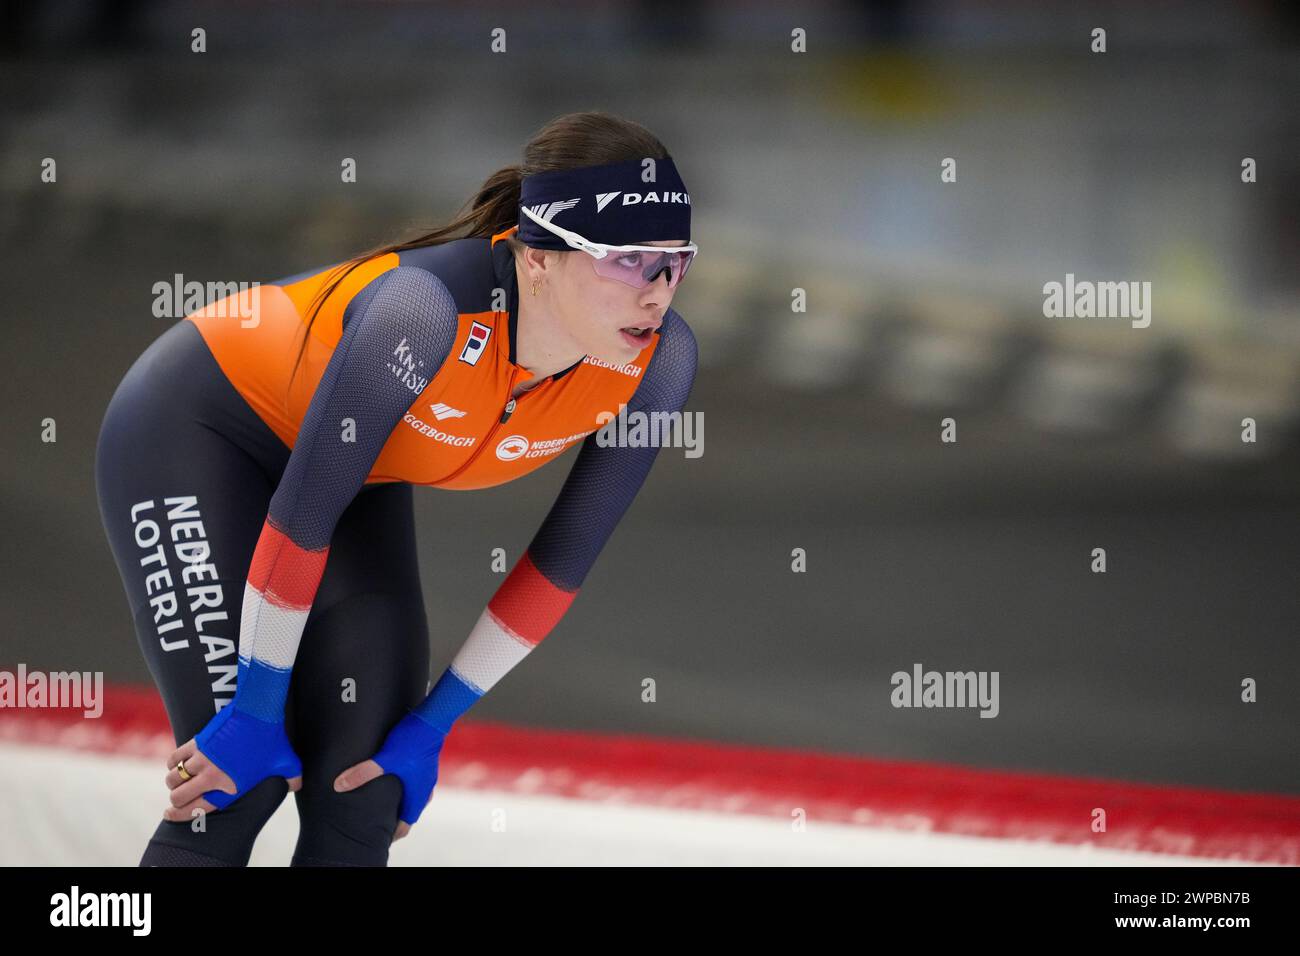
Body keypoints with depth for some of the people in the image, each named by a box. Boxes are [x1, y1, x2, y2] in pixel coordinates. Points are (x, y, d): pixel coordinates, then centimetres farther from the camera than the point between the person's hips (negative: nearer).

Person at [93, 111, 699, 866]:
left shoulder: (659, 360, -23)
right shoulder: (429, 312, -40)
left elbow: (564, 562, -9)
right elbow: (299, 514, -28)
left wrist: (433, 725, -5)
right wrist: (257, 712, -19)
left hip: (362, 470, 6)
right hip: (195, 430, -6)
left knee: (367, 791, -3)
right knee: (239, 784, -15)